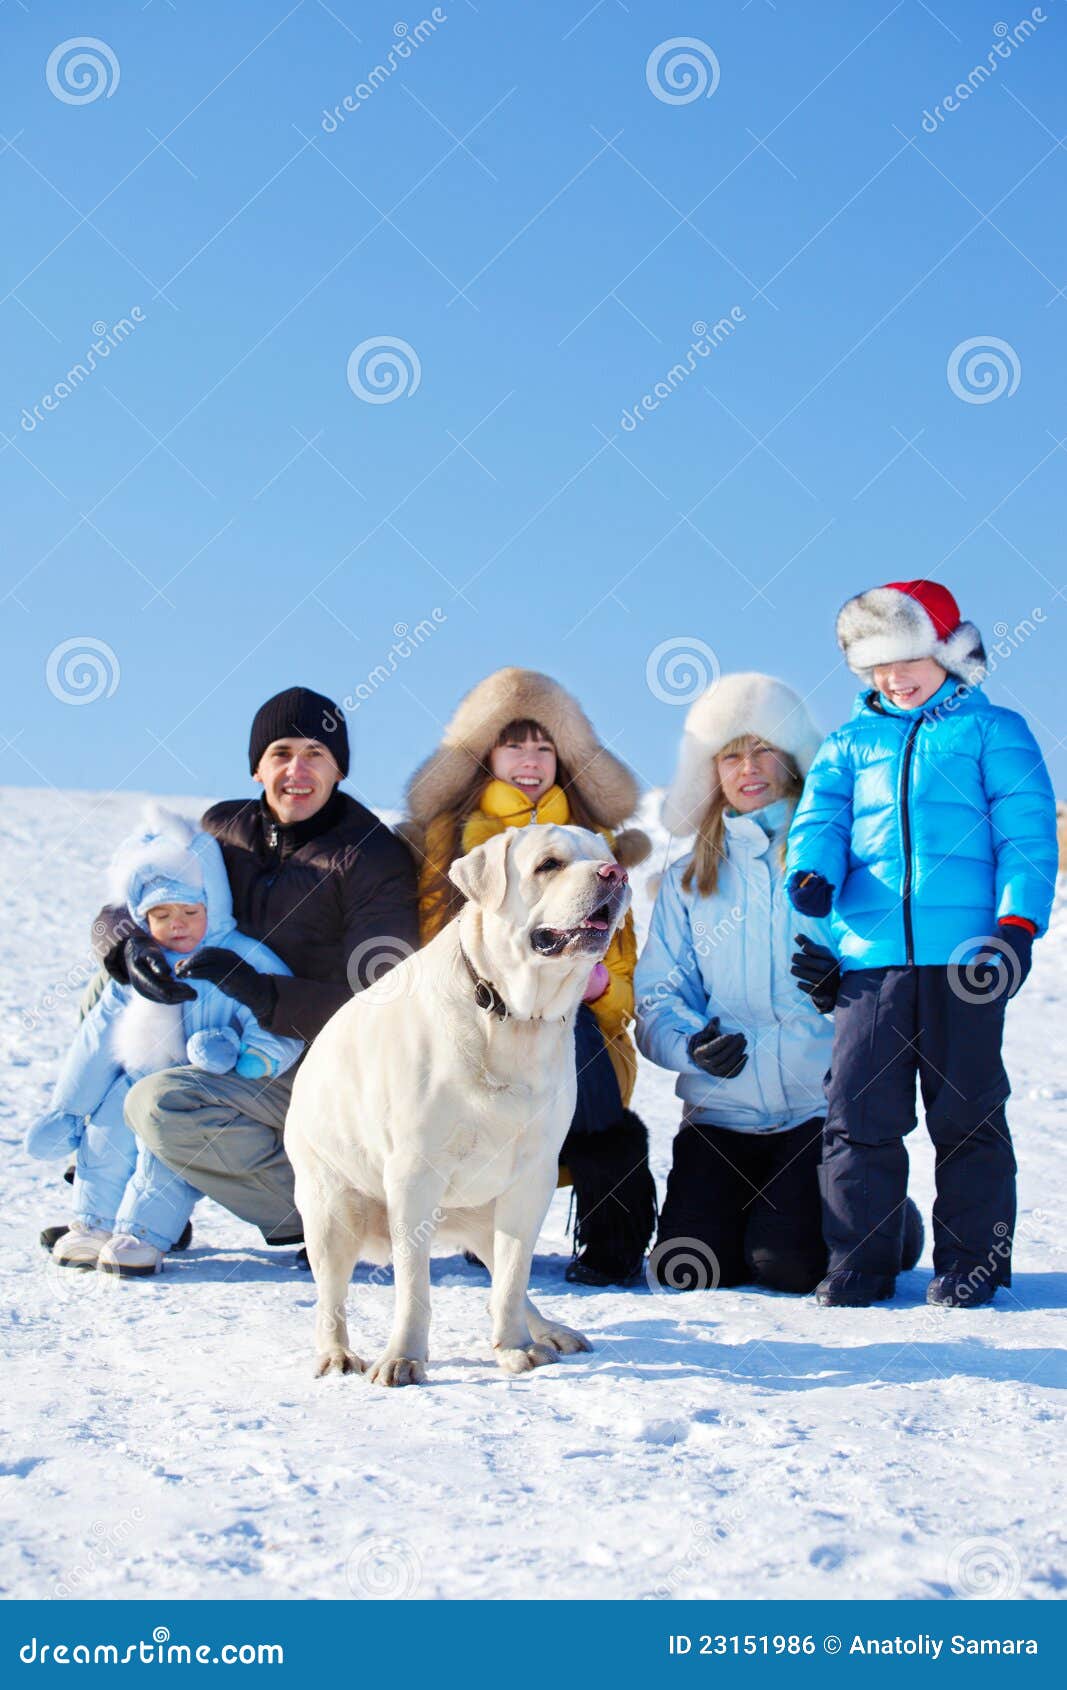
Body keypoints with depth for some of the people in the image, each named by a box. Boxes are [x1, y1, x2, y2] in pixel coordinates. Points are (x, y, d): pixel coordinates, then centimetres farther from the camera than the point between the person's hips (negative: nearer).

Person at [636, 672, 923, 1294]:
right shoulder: (688, 879, 14)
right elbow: (657, 995, 7)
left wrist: (847, 987, -21)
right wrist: (691, 1044, -14)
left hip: (824, 1102, -3)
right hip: (722, 1109, 3)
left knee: (788, 1262, -19)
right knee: (687, 1268, -13)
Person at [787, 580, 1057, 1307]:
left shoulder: (994, 732, 9)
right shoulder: (852, 742, 19)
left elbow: (1027, 833, 3)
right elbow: (822, 814, 8)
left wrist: (1018, 920, -10)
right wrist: (811, 872, -15)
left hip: (966, 953, -2)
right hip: (872, 953, 3)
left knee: (967, 1110, 2)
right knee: (858, 1110, -1)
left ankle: (972, 1260, 13)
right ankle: (859, 1262, 8)